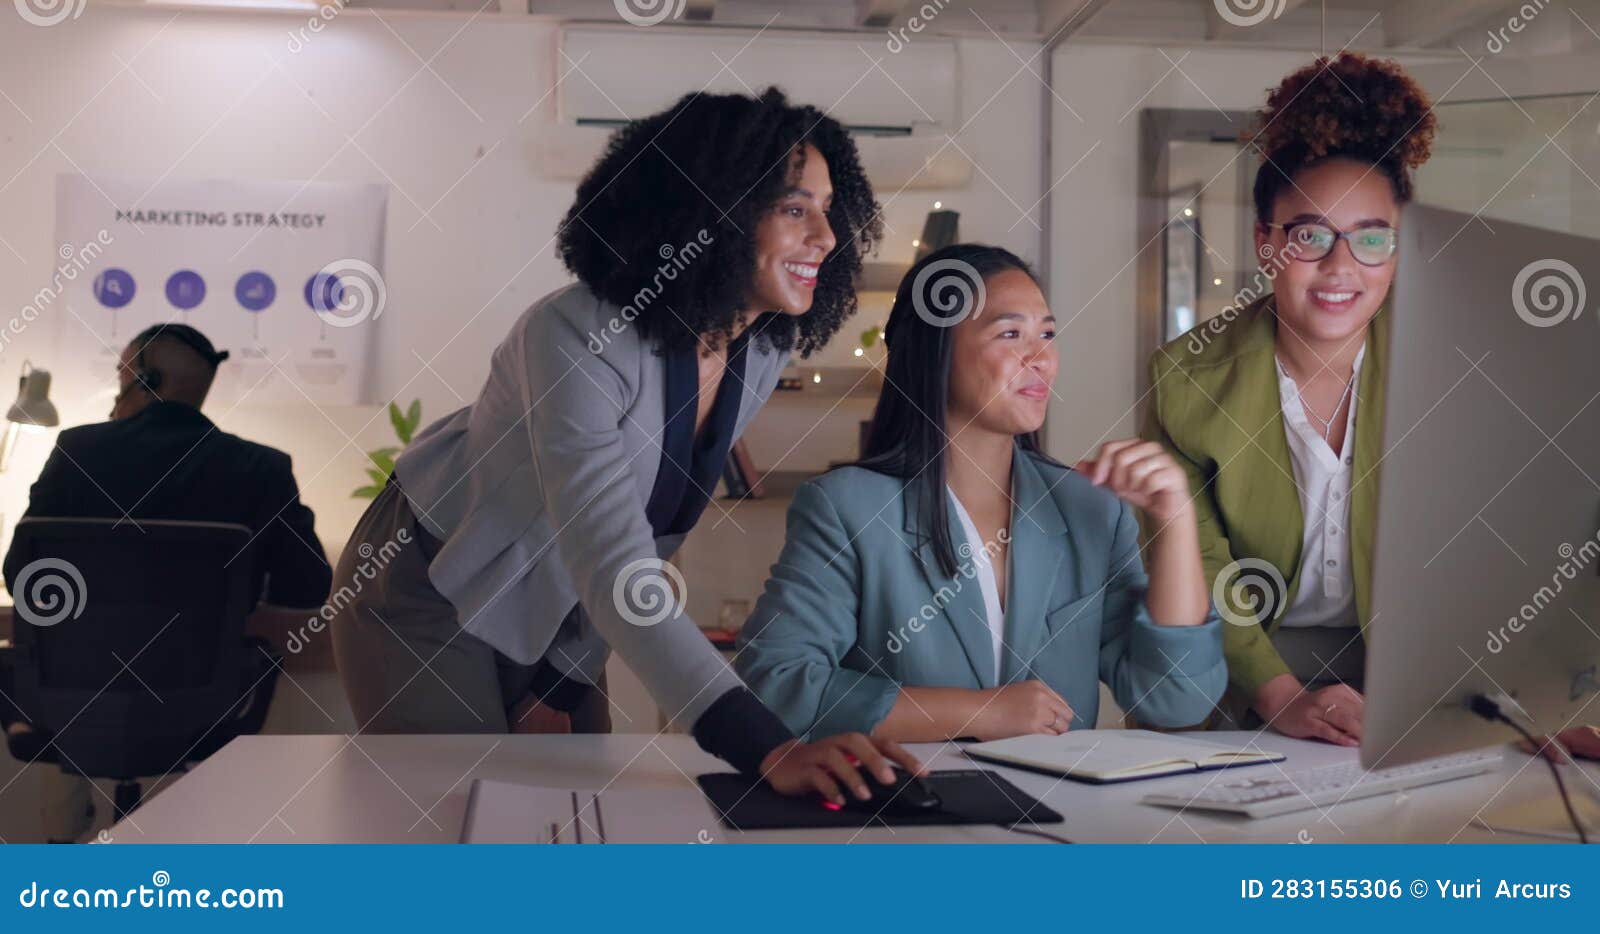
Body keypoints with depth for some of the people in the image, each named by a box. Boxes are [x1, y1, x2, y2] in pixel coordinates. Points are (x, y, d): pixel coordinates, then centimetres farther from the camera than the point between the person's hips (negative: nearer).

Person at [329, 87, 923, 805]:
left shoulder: (762, 355, -9)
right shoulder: (574, 336, -32)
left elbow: (652, 532, 2)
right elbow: (614, 571, -42)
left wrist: (562, 685, -2)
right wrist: (767, 748, -51)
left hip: (555, 622, 7)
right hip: (429, 592, -6)